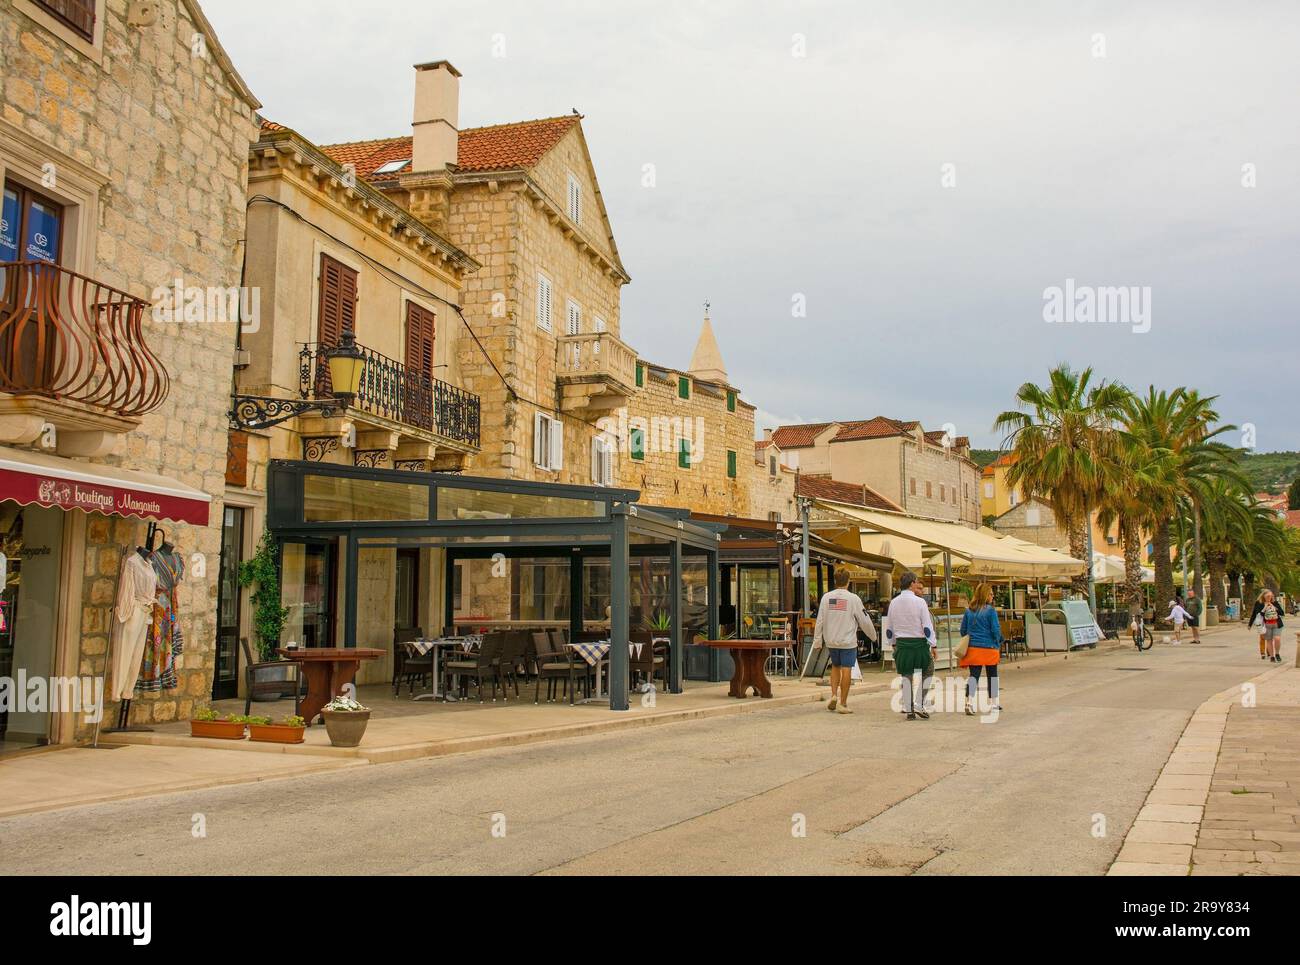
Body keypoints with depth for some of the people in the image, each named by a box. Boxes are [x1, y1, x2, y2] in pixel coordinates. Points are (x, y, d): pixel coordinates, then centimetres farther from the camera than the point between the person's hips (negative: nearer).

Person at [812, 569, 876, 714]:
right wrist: (873, 635, 14)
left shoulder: (826, 597, 0)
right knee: (846, 670, 1)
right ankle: (842, 703, 2)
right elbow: (864, 620, -2)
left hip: (831, 641, 4)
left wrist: (817, 640, 9)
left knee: (835, 666, 20)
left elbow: (820, 621, 2)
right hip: (848, 641, -4)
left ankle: (834, 695, 6)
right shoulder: (853, 598, -9)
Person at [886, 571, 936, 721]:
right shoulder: (919, 602, -10)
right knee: (928, 673, 13)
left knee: (906, 677, 11)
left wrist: (894, 644, 22)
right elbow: (928, 627, -11)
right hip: (919, 642, -4)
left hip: (901, 643, 4)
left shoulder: (893, 602, 4)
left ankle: (909, 710, 13)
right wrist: (932, 645, -4)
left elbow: (890, 628, 10)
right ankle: (919, 705, 4)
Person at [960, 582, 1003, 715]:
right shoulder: (990, 611, -11)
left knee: (973, 676, 2)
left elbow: (963, 630, 7)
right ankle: (993, 704, 24)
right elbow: (996, 630, -11)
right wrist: (998, 643, 8)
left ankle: (969, 703, -15)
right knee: (992, 675, 14)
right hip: (989, 648, -3)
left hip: (973, 648, 3)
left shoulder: (969, 610, 3)